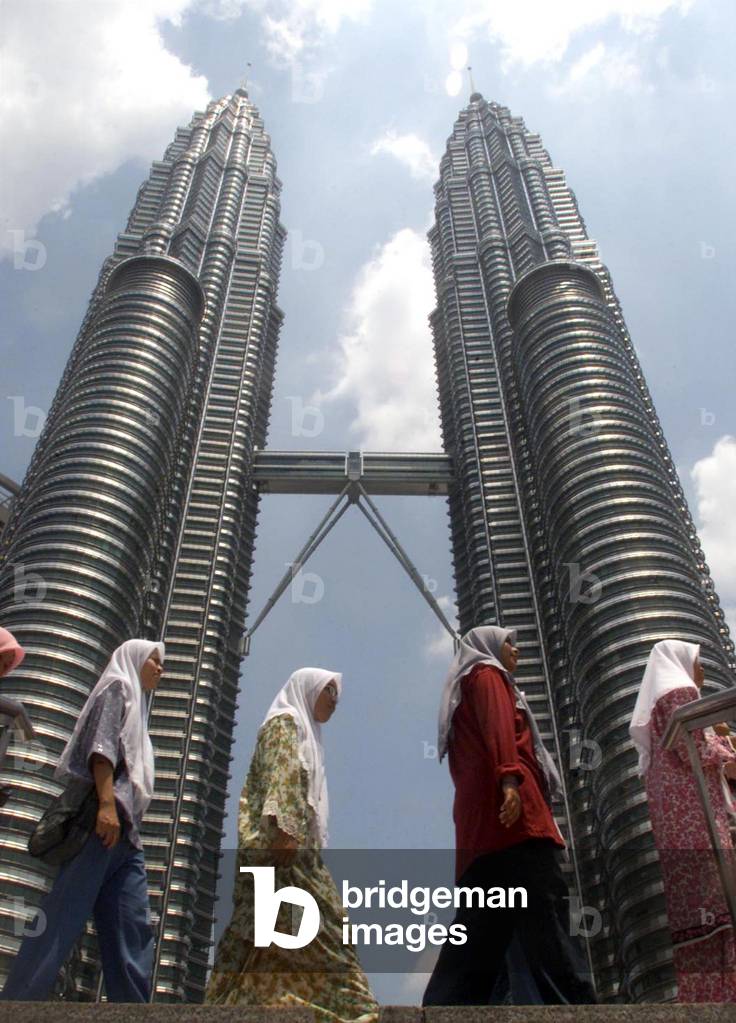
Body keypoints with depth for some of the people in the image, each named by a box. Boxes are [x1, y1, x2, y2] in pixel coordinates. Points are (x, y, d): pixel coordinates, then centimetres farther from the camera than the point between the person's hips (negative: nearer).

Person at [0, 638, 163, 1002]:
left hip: (125, 829, 9)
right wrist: (107, 802, -23)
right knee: (63, 916, -13)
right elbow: (101, 742, -10)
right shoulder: (117, 686, 7)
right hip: (104, 817, -9)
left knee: (132, 929, -2)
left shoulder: (135, 704, 32)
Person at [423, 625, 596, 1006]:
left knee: (481, 932, 2)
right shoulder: (487, 673, 9)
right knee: (544, 913, -17)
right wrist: (510, 777, -27)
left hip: (479, 821, 9)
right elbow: (498, 725, -11)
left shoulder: (465, 689, 34)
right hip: (513, 812, -9)